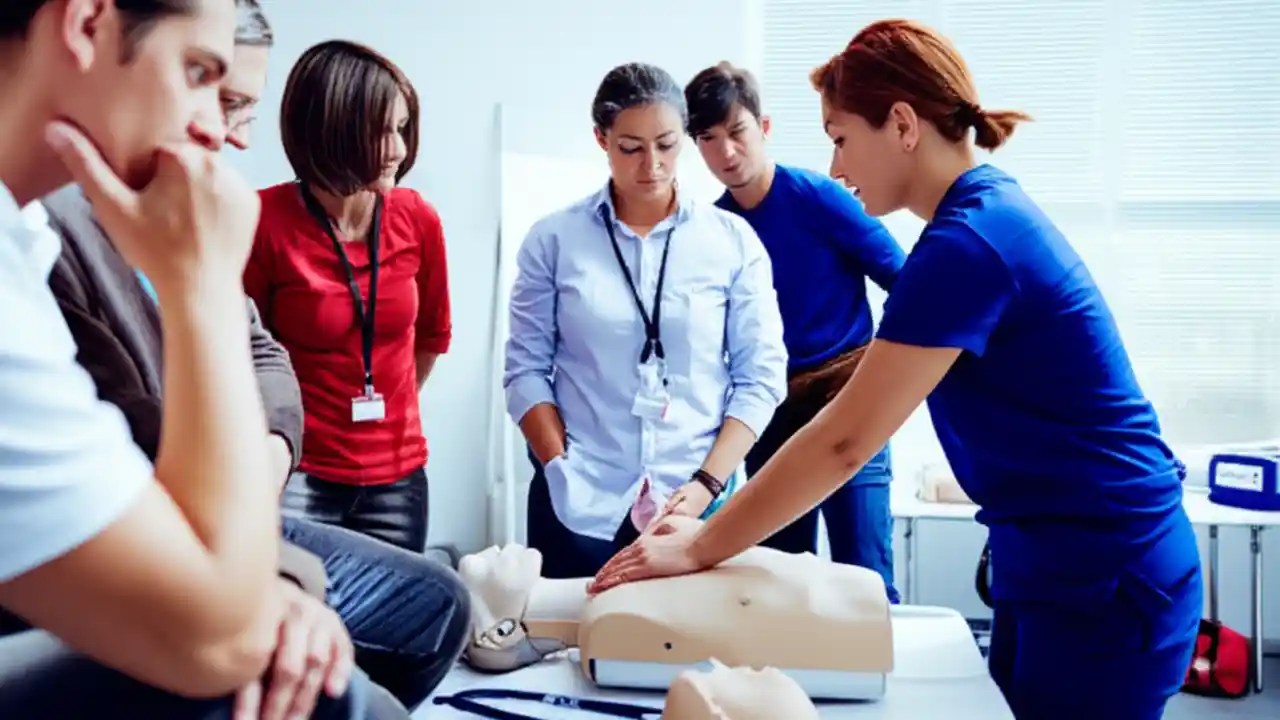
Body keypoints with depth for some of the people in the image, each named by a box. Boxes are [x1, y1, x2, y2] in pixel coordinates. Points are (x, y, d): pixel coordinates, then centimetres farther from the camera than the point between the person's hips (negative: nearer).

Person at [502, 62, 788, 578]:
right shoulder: (554, 239, 1)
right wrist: (563, 473, -8)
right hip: (580, 508, 0)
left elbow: (761, 376, -1)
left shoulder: (734, 241, 1)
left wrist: (706, 485, -9)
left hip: (695, 504, 0)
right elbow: (526, 369, 2)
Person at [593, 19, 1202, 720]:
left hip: (1103, 577, -9)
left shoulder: (968, 241, -22)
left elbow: (845, 440, -21)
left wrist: (698, 549, -13)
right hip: (1064, 562, 9)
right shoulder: (990, 210, 7)